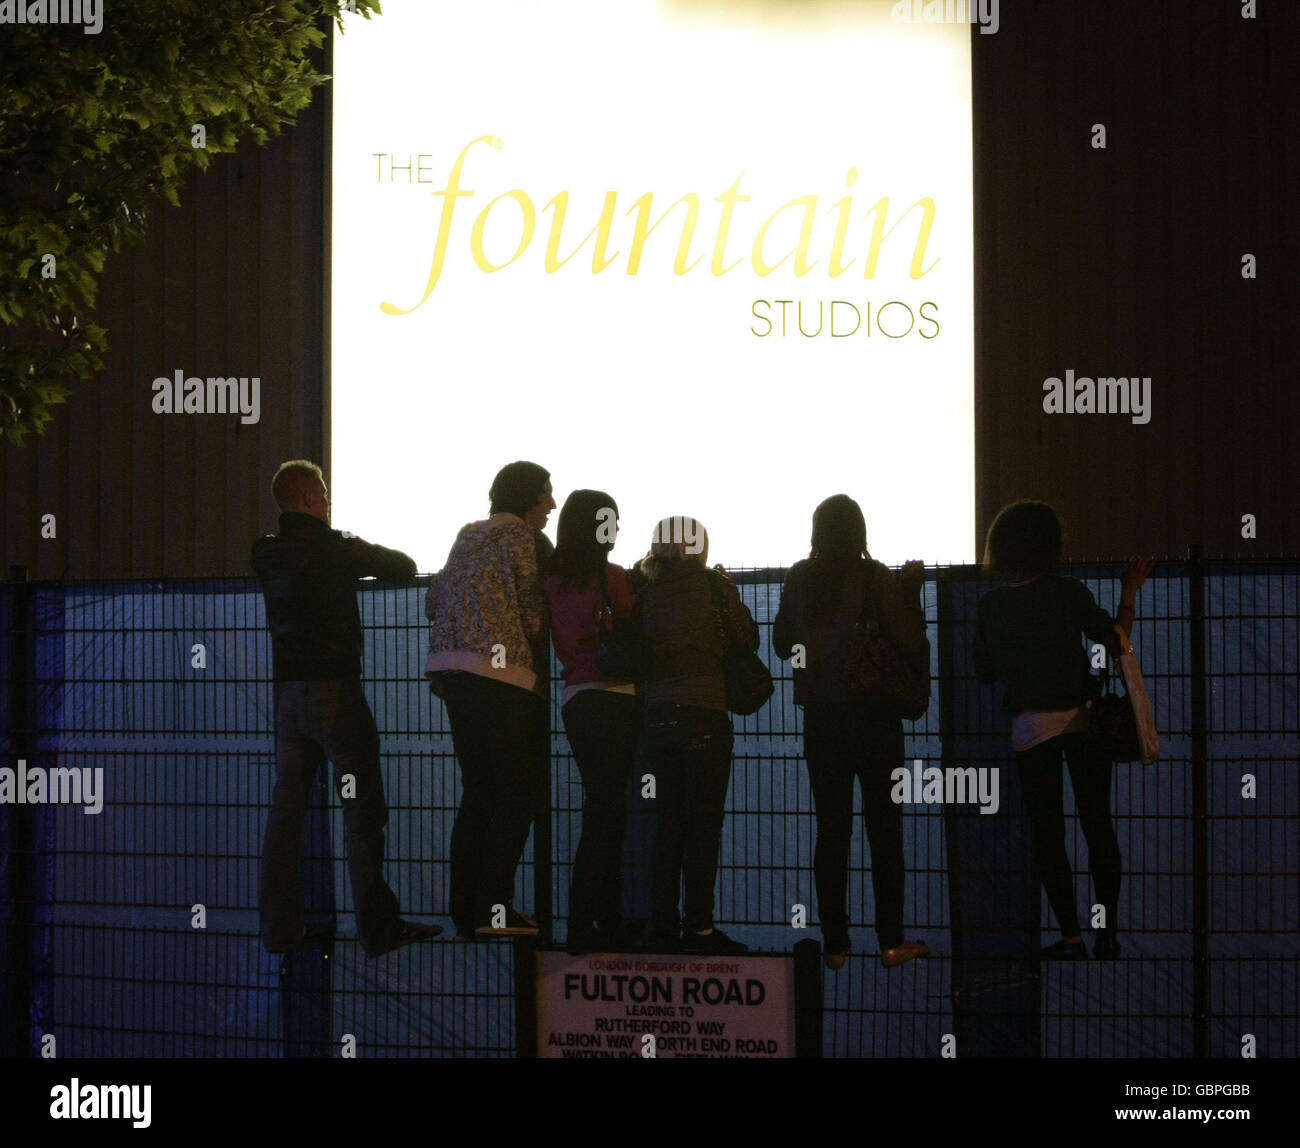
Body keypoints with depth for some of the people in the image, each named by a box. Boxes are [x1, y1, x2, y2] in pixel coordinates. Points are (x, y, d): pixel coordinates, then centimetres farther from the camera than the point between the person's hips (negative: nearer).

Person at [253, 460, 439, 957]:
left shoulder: (266, 553, 7)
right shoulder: (334, 548, -10)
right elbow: (404, 568, -1)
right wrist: (375, 558, 20)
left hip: (288, 688, 6)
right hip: (334, 687, -6)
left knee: (286, 805, 8)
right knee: (362, 805, -4)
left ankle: (280, 926, 8)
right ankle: (377, 926, -6)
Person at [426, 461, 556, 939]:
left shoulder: (468, 536, 19)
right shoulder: (521, 538, -4)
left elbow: (434, 601, 19)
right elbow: (534, 614, -7)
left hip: (453, 668, 8)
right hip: (503, 672, -8)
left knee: (477, 791, 11)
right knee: (519, 791, -4)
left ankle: (466, 912, 8)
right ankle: (493, 908, -11)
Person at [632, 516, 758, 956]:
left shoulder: (642, 589, 5)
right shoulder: (713, 584, -3)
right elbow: (748, 639, 2)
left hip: (655, 717, 4)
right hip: (704, 713, -4)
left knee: (669, 823, 9)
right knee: (704, 824, -3)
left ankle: (664, 926, 6)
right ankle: (698, 927, -7)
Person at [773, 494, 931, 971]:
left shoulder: (799, 579, 0)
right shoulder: (876, 578, -9)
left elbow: (782, 644, 10)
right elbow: (910, 645, -10)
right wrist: (912, 591, 0)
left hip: (820, 718, 3)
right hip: (874, 717, -3)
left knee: (831, 829, 7)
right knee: (885, 829, 4)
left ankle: (835, 943, 5)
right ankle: (891, 941, 3)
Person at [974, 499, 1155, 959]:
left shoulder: (990, 605, -3)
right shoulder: (1068, 592, -9)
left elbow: (985, 671, 4)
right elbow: (1116, 641, -5)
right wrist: (1130, 589, 5)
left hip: (1031, 728, 1)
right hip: (1082, 719, -1)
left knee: (1047, 832, 6)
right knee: (1097, 823, 9)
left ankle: (1071, 938, 1)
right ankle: (1107, 934, 8)